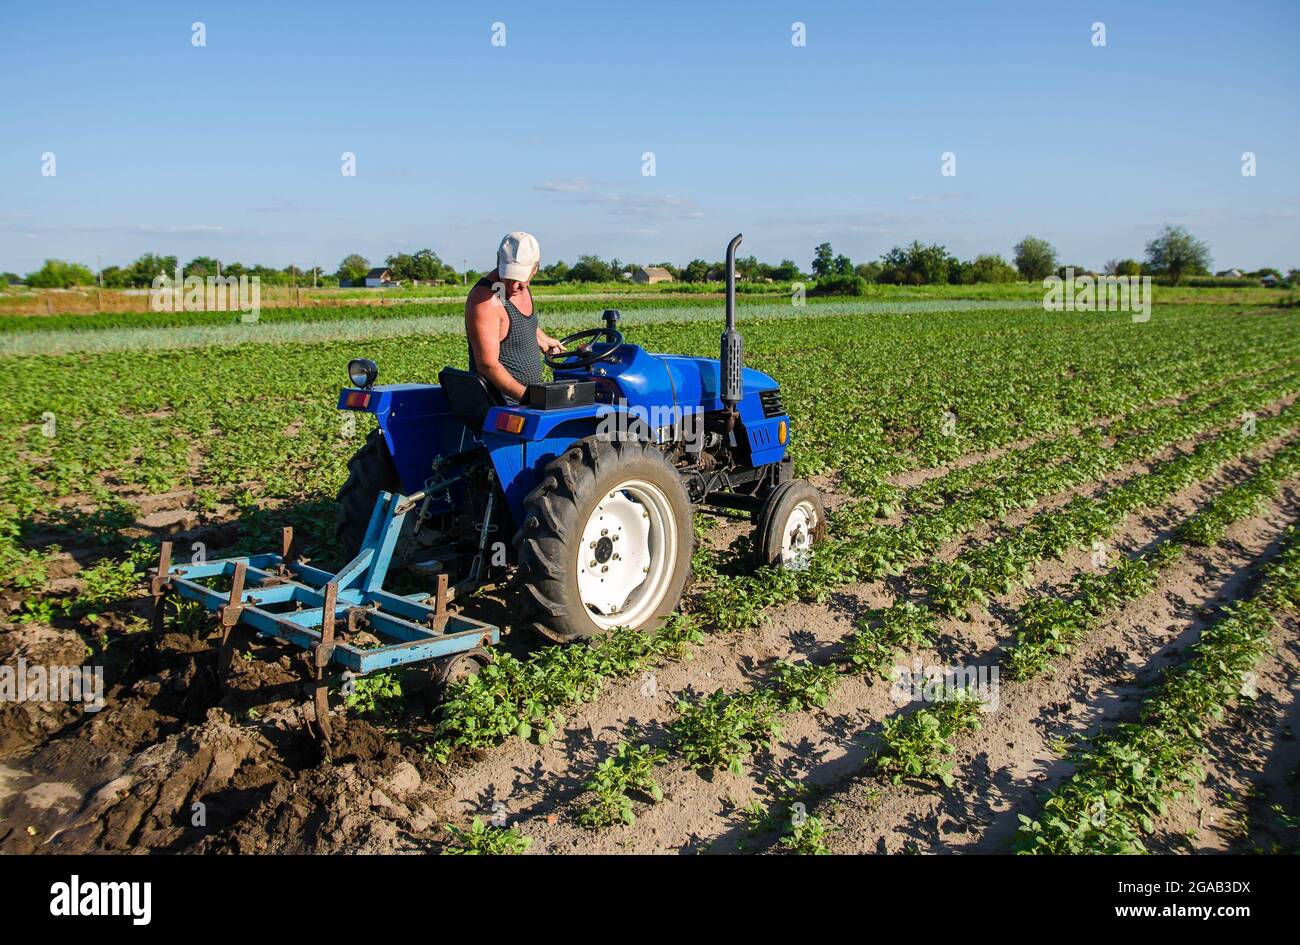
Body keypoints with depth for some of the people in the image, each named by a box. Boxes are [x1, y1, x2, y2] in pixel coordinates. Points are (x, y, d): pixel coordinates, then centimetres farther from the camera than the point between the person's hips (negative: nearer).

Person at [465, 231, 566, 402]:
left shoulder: (522, 289, 8)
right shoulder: (484, 299, -19)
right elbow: (488, 365, -24)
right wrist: (527, 397, -28)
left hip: (532, 390, 9)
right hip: (505, 400, -9)